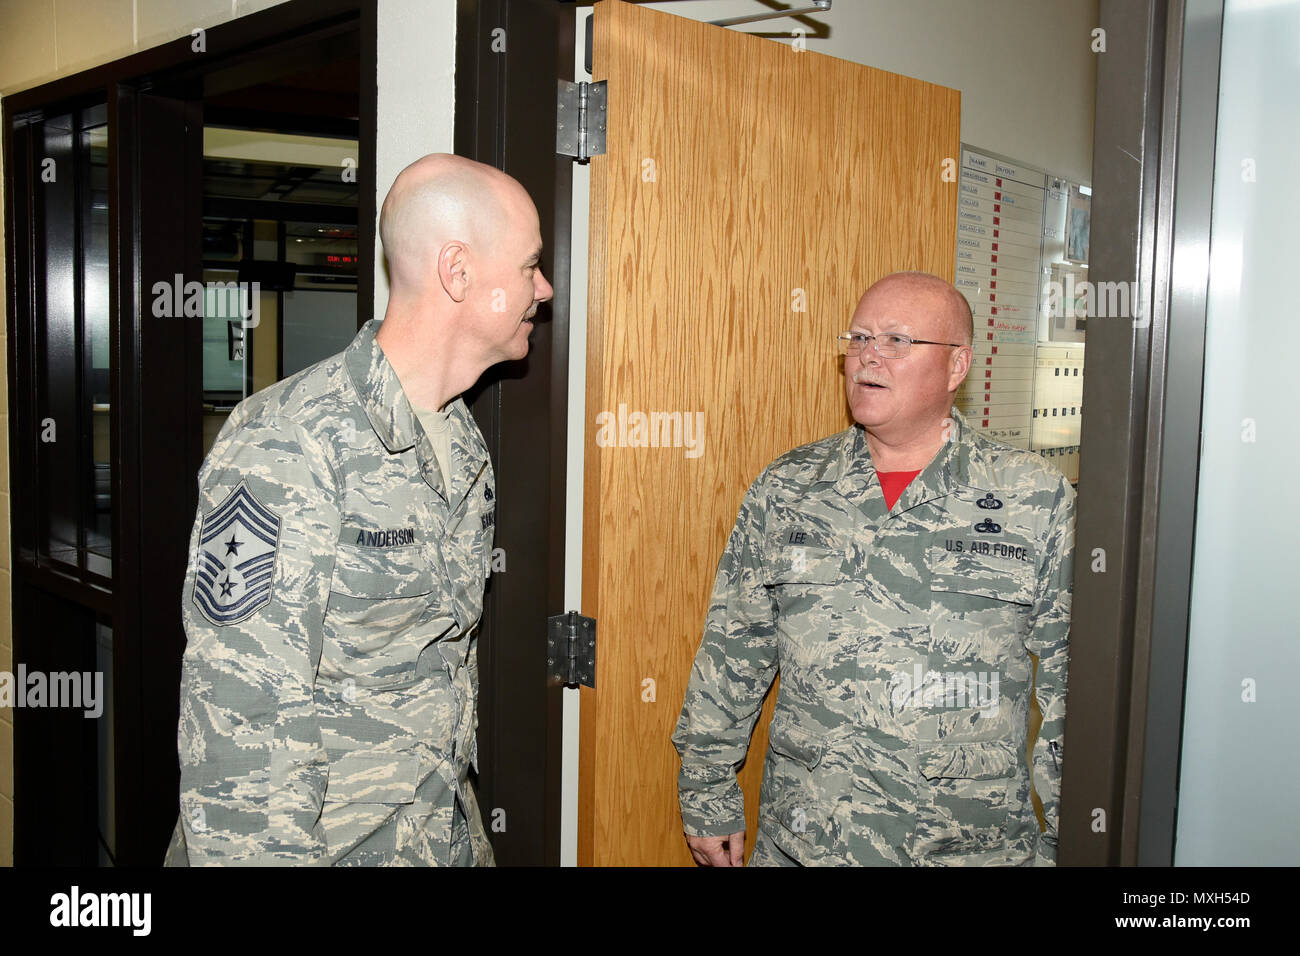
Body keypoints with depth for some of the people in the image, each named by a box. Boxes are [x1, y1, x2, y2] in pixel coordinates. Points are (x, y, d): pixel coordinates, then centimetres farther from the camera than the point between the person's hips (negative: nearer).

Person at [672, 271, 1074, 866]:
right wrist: (708, 798, 6)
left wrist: (1070, 837, -1)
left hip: (978, 845, -1)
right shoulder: (783, 491, 1)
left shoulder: (1038, 501, -4)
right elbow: (731, 656, 5)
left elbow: (1072, 684, -1)